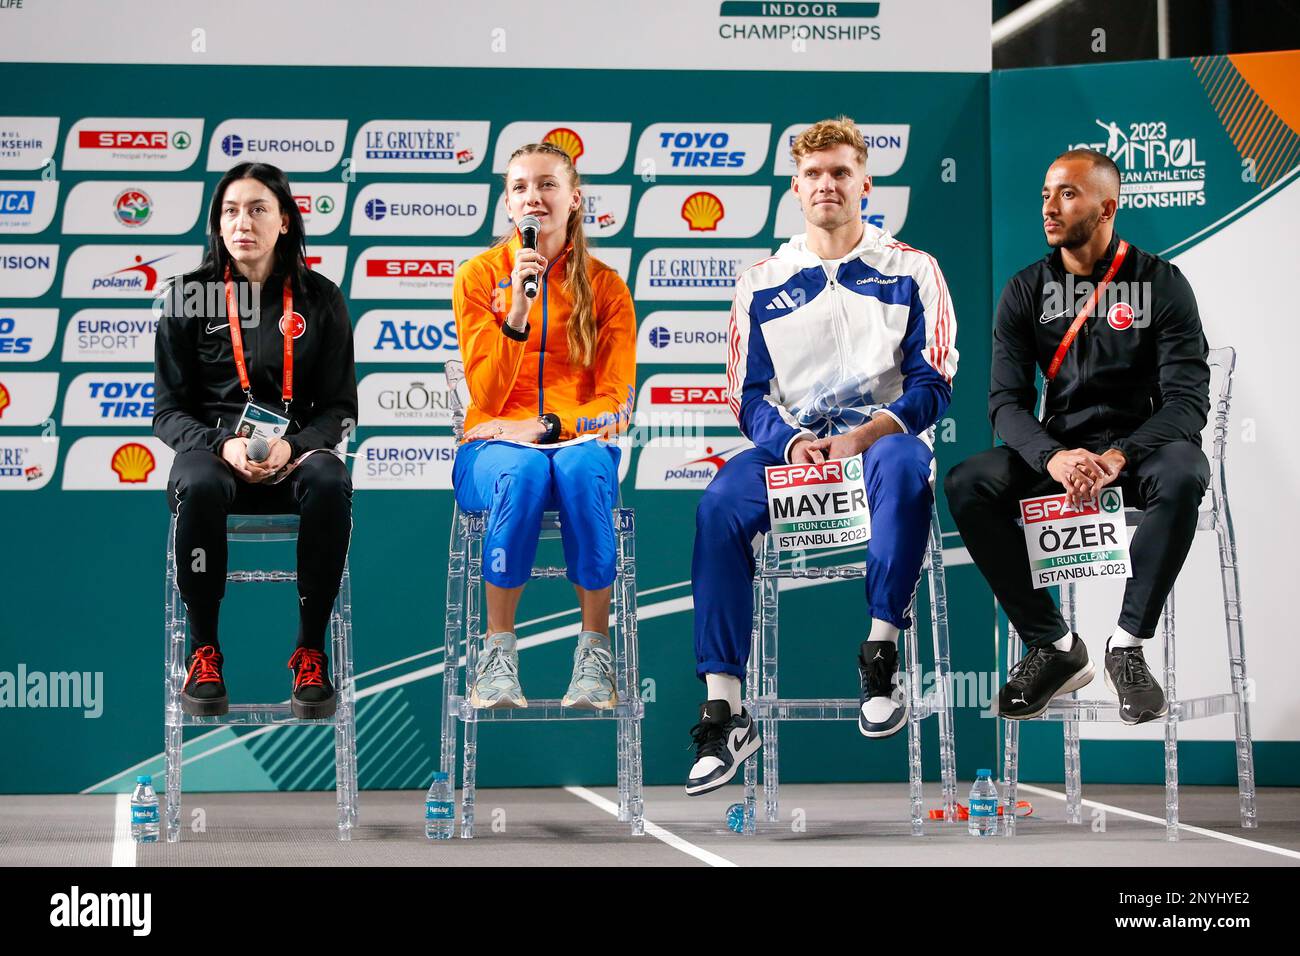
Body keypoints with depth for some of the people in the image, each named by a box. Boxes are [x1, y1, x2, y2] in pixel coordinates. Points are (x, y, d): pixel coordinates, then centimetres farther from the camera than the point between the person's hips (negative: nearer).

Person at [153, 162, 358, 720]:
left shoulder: (319, 299, 8)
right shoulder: (186, 298, 6)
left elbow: (340, 408, 6)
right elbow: (167, 412, 4)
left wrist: (291, 445, -15)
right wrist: (223, 444, -17)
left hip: (294, 451, 1)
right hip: (211, 446, 0)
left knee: (330, 484, -36)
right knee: (199, 487, -38)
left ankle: (311, 649, -25)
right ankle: (203, 650, -23)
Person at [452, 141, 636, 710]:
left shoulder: (605, 287, 5)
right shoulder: (479, 276, 4)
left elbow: (616, 404, 0)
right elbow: (486, 396, -5)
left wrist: (547, 426, -17)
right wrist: (516, 311, -18)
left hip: (580, 442, 1)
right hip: (495, 446, 0)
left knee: (582, 470, -37)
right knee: (523, 472, -37)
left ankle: (595, 650, -27)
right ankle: (498, 650, -27)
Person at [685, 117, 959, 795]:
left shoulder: (911, 271, 9)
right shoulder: (762, 283, 15)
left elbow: (933, 386, 1)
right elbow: (749, 397, 11)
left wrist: (863, 435, -18)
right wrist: (792, 442, -12)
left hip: (883, 437, -2)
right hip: (790, 444, 2)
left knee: (902, 464, -40)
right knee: (720, 503, -30)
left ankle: (880, 652, -32)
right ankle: (722, 708, -31)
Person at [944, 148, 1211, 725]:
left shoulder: (1161, 283, -3)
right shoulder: (1026, 291, 5)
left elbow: (1189, 397, -11)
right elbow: (1006, 401, -3)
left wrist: (1119, 457, -29)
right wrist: (1054, 457, -26)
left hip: (1140, 446, -3)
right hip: (1058, 449, 3)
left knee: (1182, 474, -38)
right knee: (966, 485, -25)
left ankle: (1129, 644, -24)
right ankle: (1052, 646, -16)